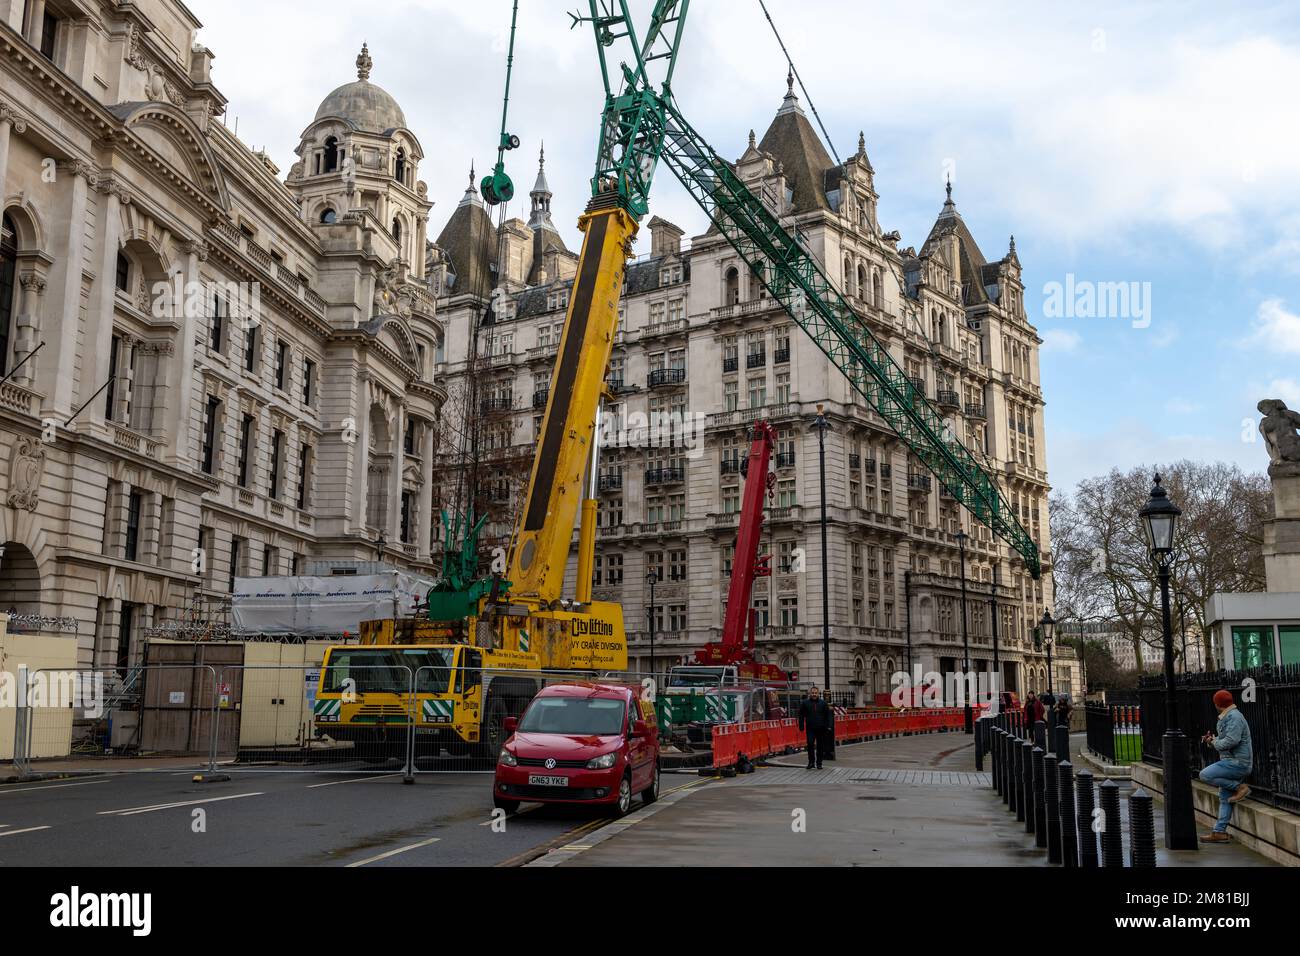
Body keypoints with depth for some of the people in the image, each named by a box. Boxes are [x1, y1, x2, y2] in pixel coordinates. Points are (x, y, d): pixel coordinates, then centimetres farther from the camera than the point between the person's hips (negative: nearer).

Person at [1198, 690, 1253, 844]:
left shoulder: (1234, 717, -15)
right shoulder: (1227, 717, 16)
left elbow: (1231, 740, -26)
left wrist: (1215, 742, -10)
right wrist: (1212, 740, 7)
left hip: (1238, 762, -10)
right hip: (1233, 762, 10)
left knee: (1205, 775, -21)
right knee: (1224, 798, 9)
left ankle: (1239, 787, -10)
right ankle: (1219, 832, 10)